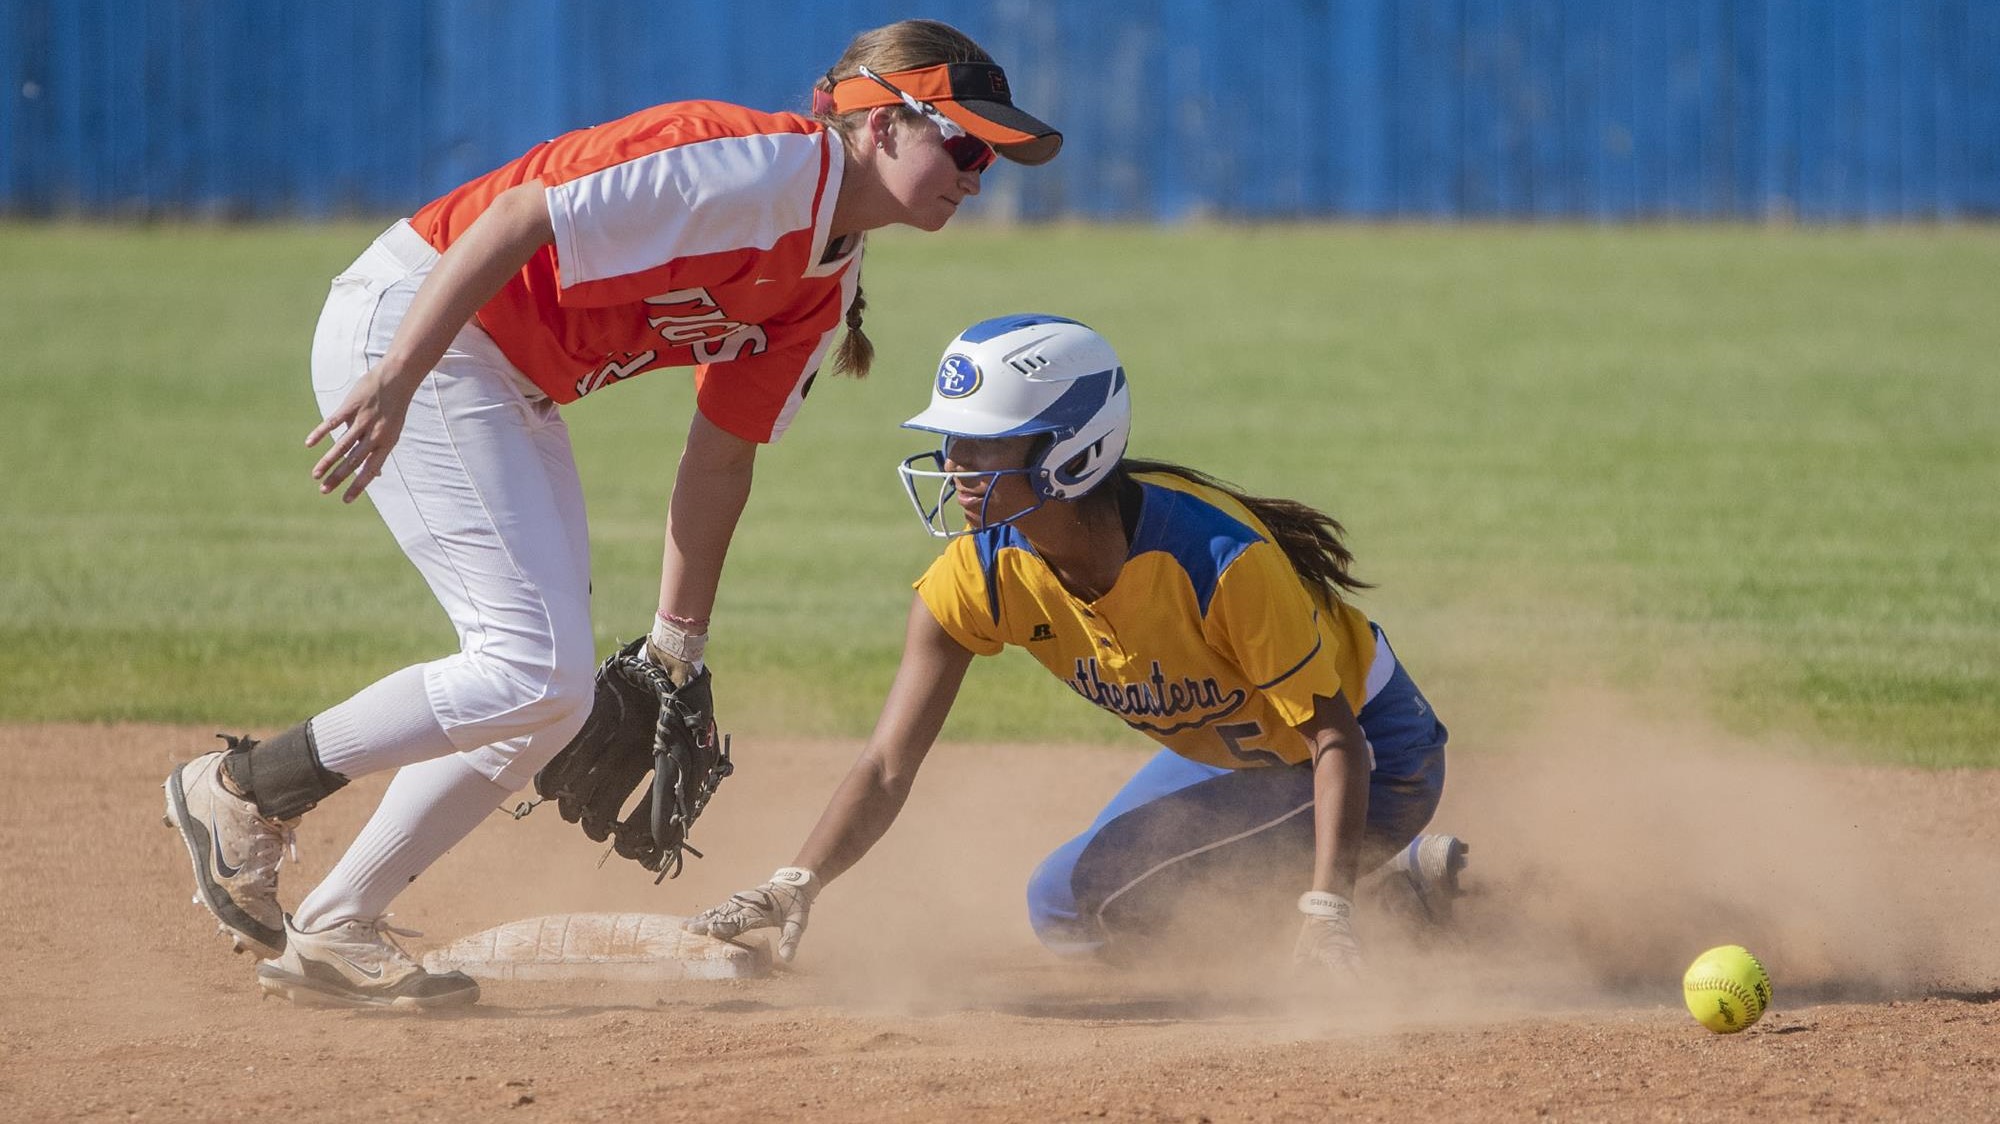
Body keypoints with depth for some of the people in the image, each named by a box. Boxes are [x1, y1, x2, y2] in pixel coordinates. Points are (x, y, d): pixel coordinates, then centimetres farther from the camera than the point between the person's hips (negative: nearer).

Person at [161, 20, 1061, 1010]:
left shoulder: (827, 282, 9)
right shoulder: (757, 167, -21)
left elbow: (721, 453, 16)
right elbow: (518, 215, -27)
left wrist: (678, 648, 16)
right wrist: (396, 377, -33)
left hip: (512, 388, 10)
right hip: (411, 329, -10)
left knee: (551, 700, 7)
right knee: (535, 668, -15)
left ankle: (330, 935, 12)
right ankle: (242, 789, -3)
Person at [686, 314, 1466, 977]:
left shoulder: (1216, 556, -35)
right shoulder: (982, 572, -18)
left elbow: (1334, 738, -31)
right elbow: (888, 766, -22)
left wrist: (1326, 911, -42)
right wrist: (796, 885, -39)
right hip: (1224, 756, 8)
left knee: (1081, 896, -20)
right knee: (1064, 918, 21)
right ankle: (1408, 869, 25)